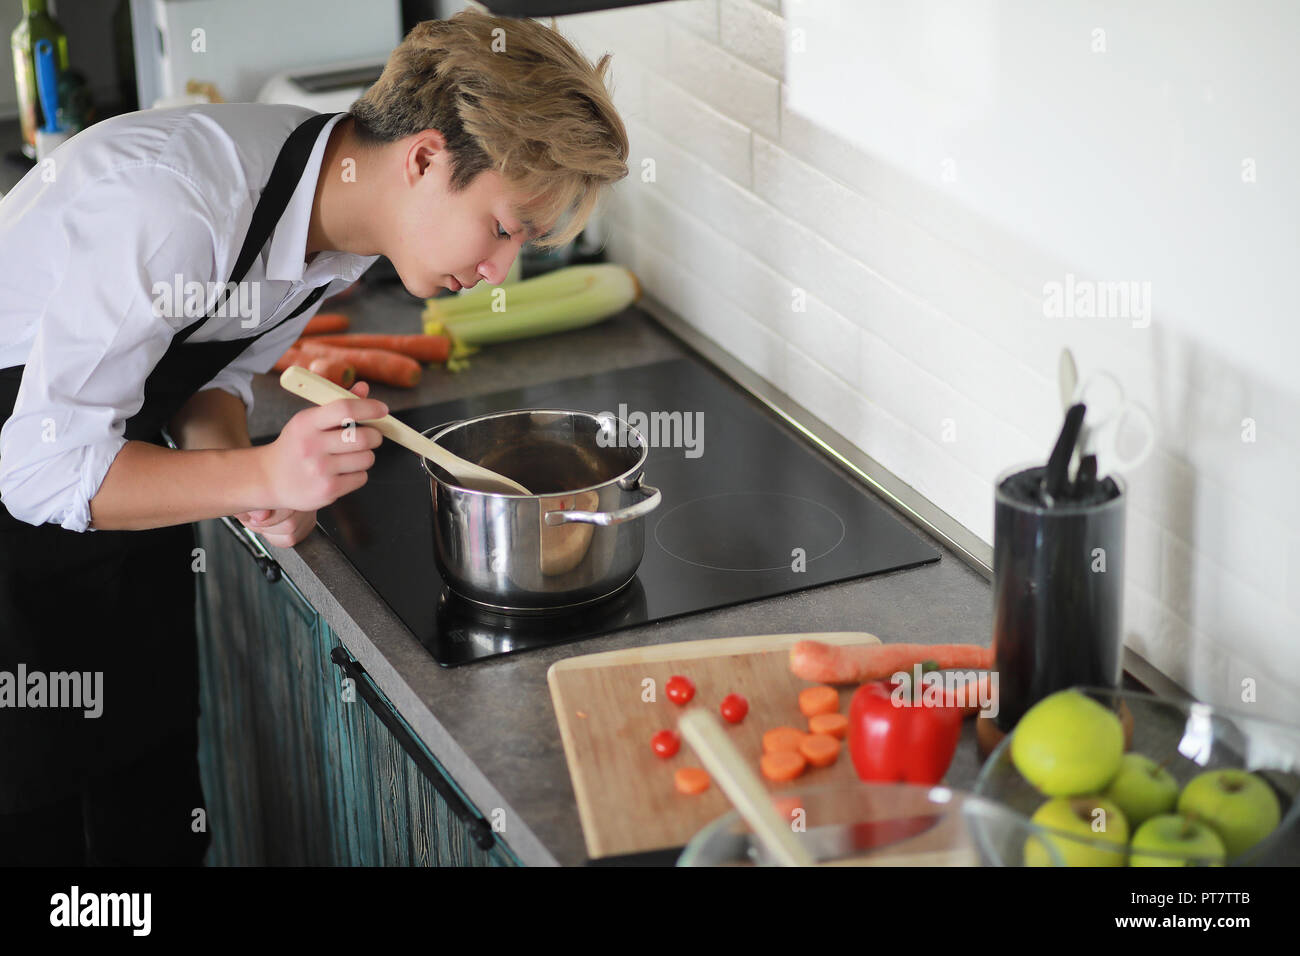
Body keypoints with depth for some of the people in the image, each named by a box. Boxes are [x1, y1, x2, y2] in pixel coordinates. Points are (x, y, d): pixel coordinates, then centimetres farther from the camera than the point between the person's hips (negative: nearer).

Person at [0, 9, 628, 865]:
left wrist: (253, 483, -16)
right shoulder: (173, 207, -36)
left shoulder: (346, 203, -9)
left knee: (157, 810, 11)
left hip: (110, 496, 7)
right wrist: (260, 475, -38)